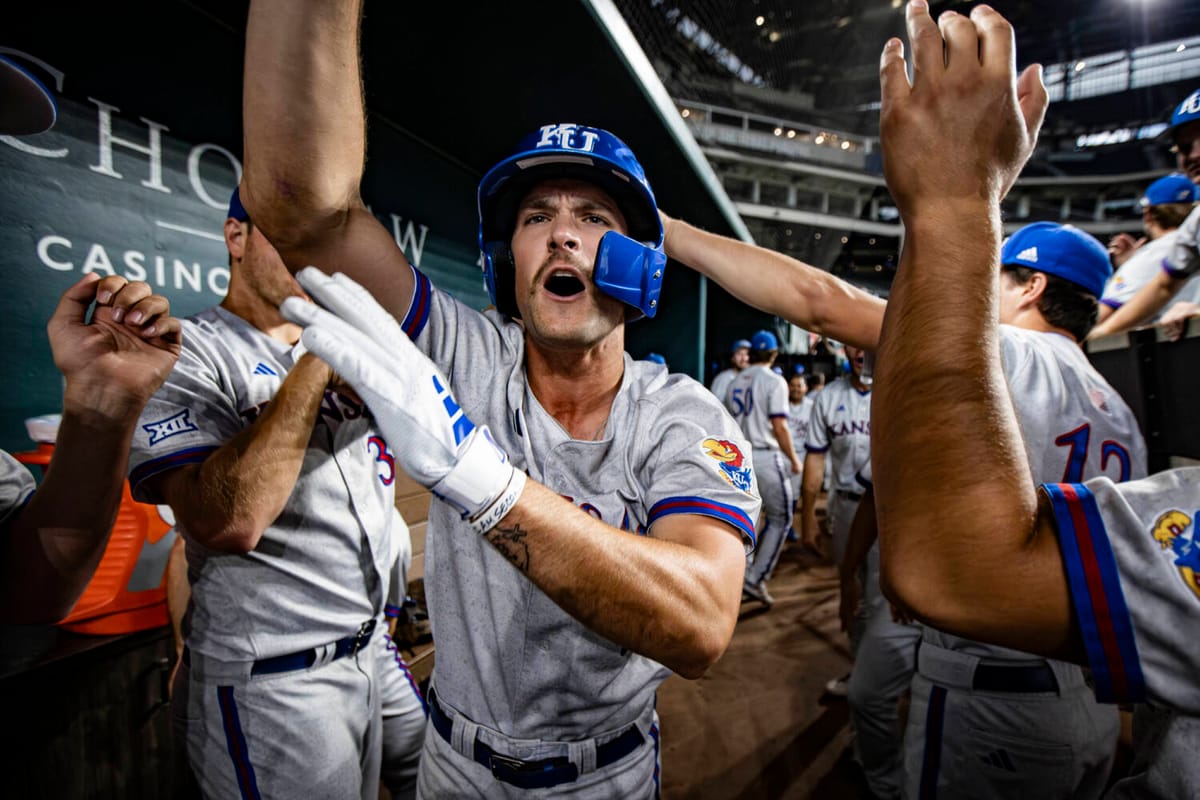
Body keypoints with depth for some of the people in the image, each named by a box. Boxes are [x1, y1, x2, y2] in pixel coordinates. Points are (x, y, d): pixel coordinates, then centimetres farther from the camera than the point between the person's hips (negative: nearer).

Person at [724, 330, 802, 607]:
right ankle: (755, 579, 0)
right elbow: (779, 426, -14)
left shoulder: (735, 383, 11)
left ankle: (745, 574, 19)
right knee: (780, 519, 5)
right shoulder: (774, 381, -8)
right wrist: (793, 459, -4)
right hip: (766, 456, -6)